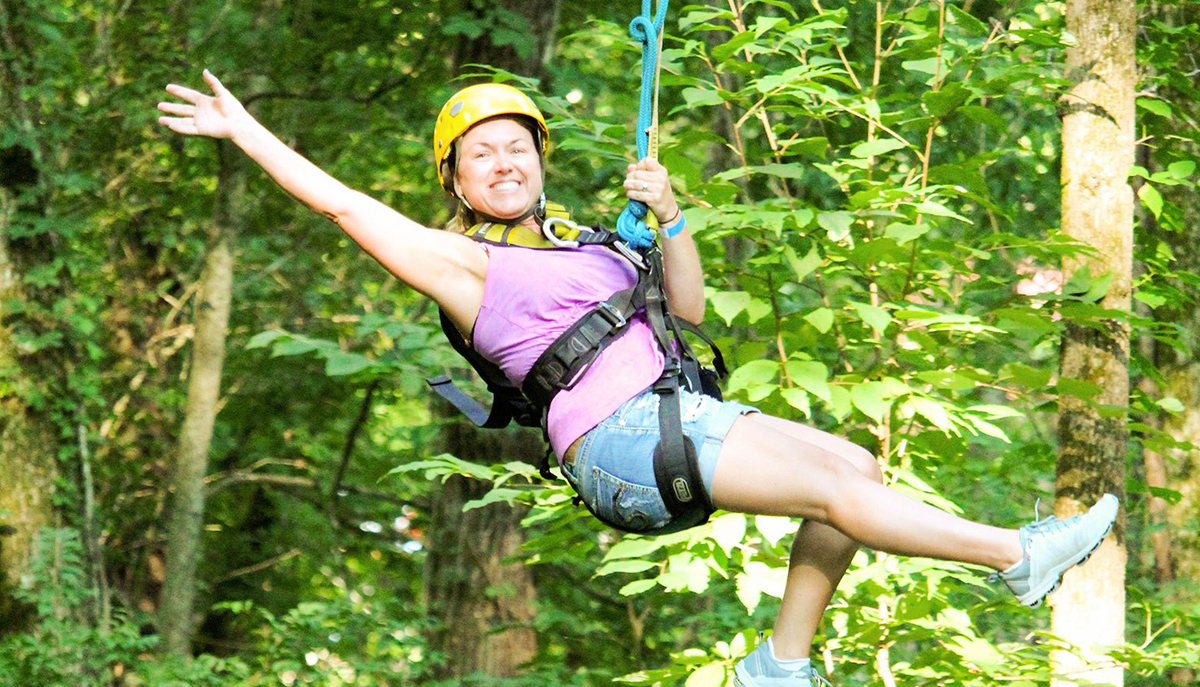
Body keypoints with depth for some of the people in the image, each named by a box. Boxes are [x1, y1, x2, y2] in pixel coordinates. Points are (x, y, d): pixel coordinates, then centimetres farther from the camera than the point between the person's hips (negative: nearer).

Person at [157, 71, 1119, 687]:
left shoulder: (584, 242, 24)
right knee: (834, 485, -17)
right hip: (614, 441, -8)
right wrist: (244, 130, 0)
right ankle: (1016, 556, -14)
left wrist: (669, 218, 8)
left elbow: (688, 309, 22)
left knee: (856, 463, -7)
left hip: (678, 409, 8)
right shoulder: (463, 262, 4)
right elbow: (342, 202, 0)